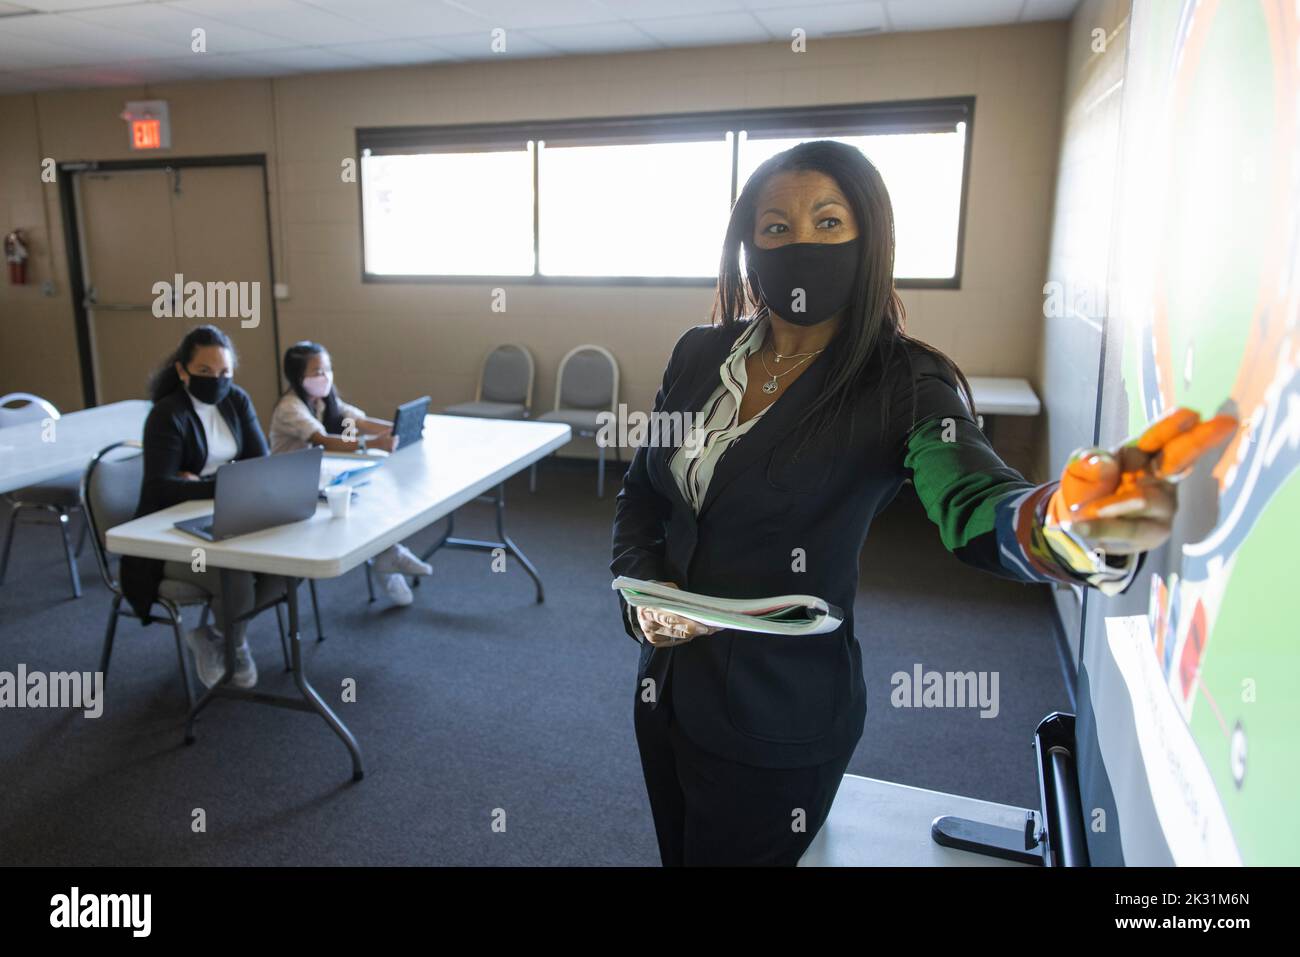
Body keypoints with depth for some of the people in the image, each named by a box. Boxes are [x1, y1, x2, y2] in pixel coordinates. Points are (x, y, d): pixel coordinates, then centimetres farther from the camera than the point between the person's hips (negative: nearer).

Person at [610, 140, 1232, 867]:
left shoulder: (899, 385, -16)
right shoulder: (699, 355, -2)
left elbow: (973, 503, -35)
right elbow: (640, 494, 8)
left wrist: (1064, 523, -57)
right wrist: (643, 589, -9)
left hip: (777, 718, -4)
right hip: (667, 683, 5)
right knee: (678, 849, 25)